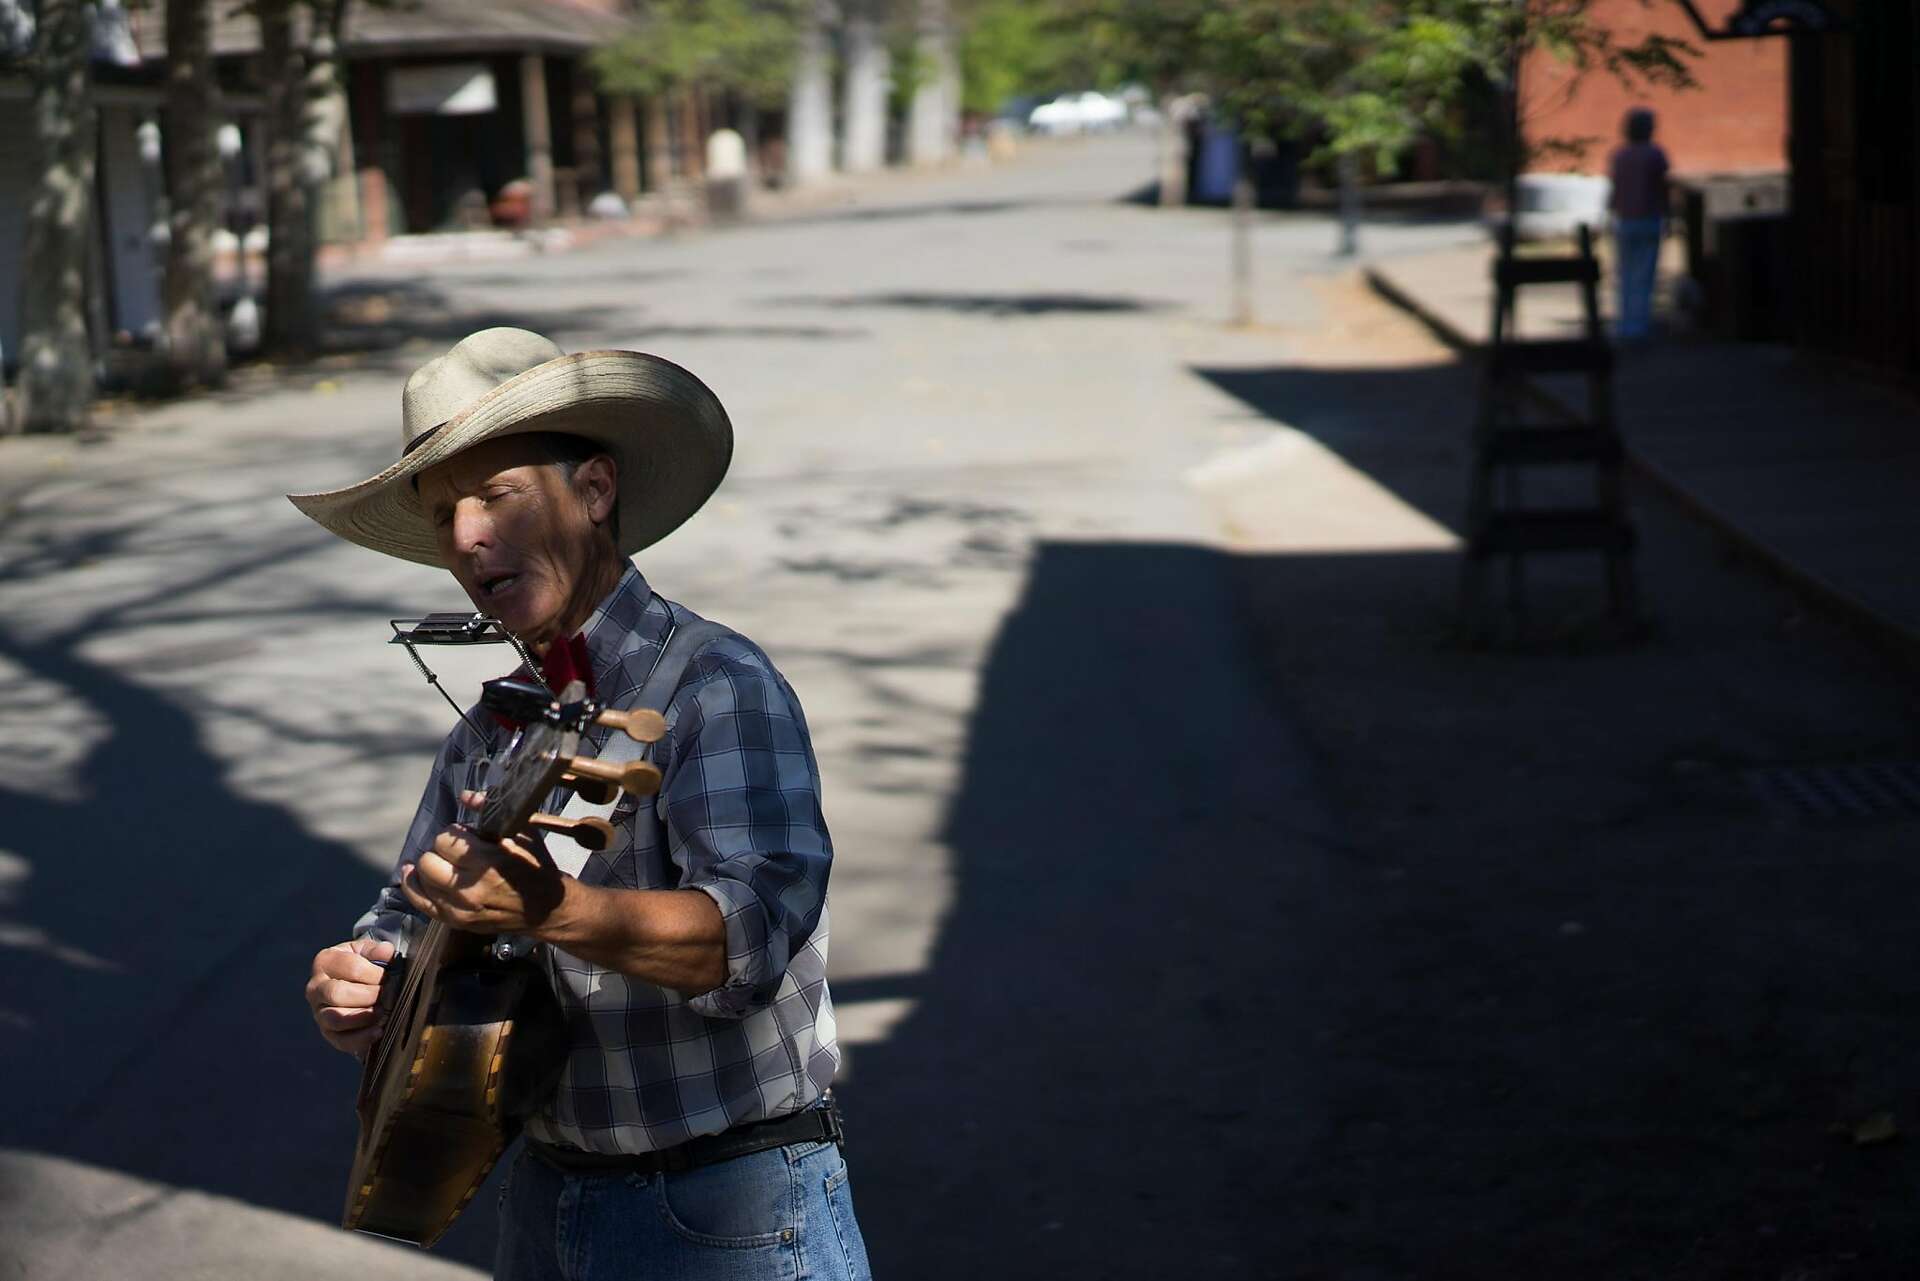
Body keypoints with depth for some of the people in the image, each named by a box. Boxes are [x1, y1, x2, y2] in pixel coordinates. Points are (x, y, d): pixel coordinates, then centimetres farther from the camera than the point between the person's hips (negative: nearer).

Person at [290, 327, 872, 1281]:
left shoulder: (717, 686, -15)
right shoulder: (486, 735, 9)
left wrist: (546, 908, -41)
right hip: (548, 1196, 7)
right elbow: (410, 924, 15)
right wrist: (359, 989, -7)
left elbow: (758, 929, -28)